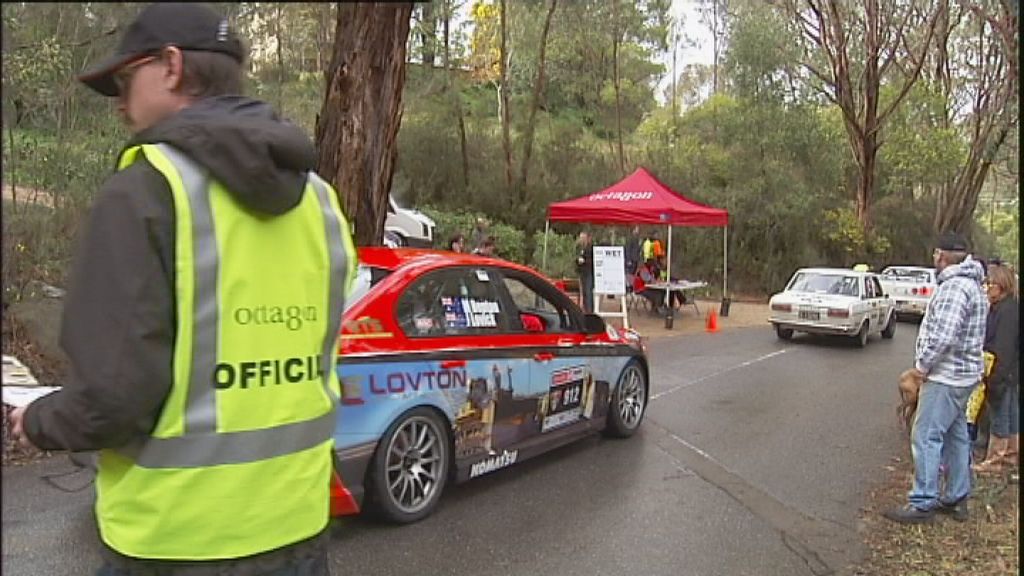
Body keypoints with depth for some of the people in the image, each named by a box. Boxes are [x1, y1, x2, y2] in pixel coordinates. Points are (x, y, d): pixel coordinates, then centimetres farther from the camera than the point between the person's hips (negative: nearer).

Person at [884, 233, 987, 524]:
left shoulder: (954, 286, -19)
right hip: (962, 374, 11)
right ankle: (957, 499, 26)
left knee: (926, 437, -6)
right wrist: (929, 363, 9)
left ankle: (922, 503, -1)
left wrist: (923, 363, -14)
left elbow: (944, 335, -27)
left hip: (945, 377, -11)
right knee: (956, 436, 16)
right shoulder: (972, 285, 15)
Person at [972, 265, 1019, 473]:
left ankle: (994, 459, 8)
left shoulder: (1008, 309, -20)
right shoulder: (996, 307, 11)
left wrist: (997, 379, -24)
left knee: (999, 414, -1)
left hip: (1004, 373, -10)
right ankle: (1011, 452, 31)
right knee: (1011, 413, 18)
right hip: (1010, 373, 10)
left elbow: (1005, 348, -24)